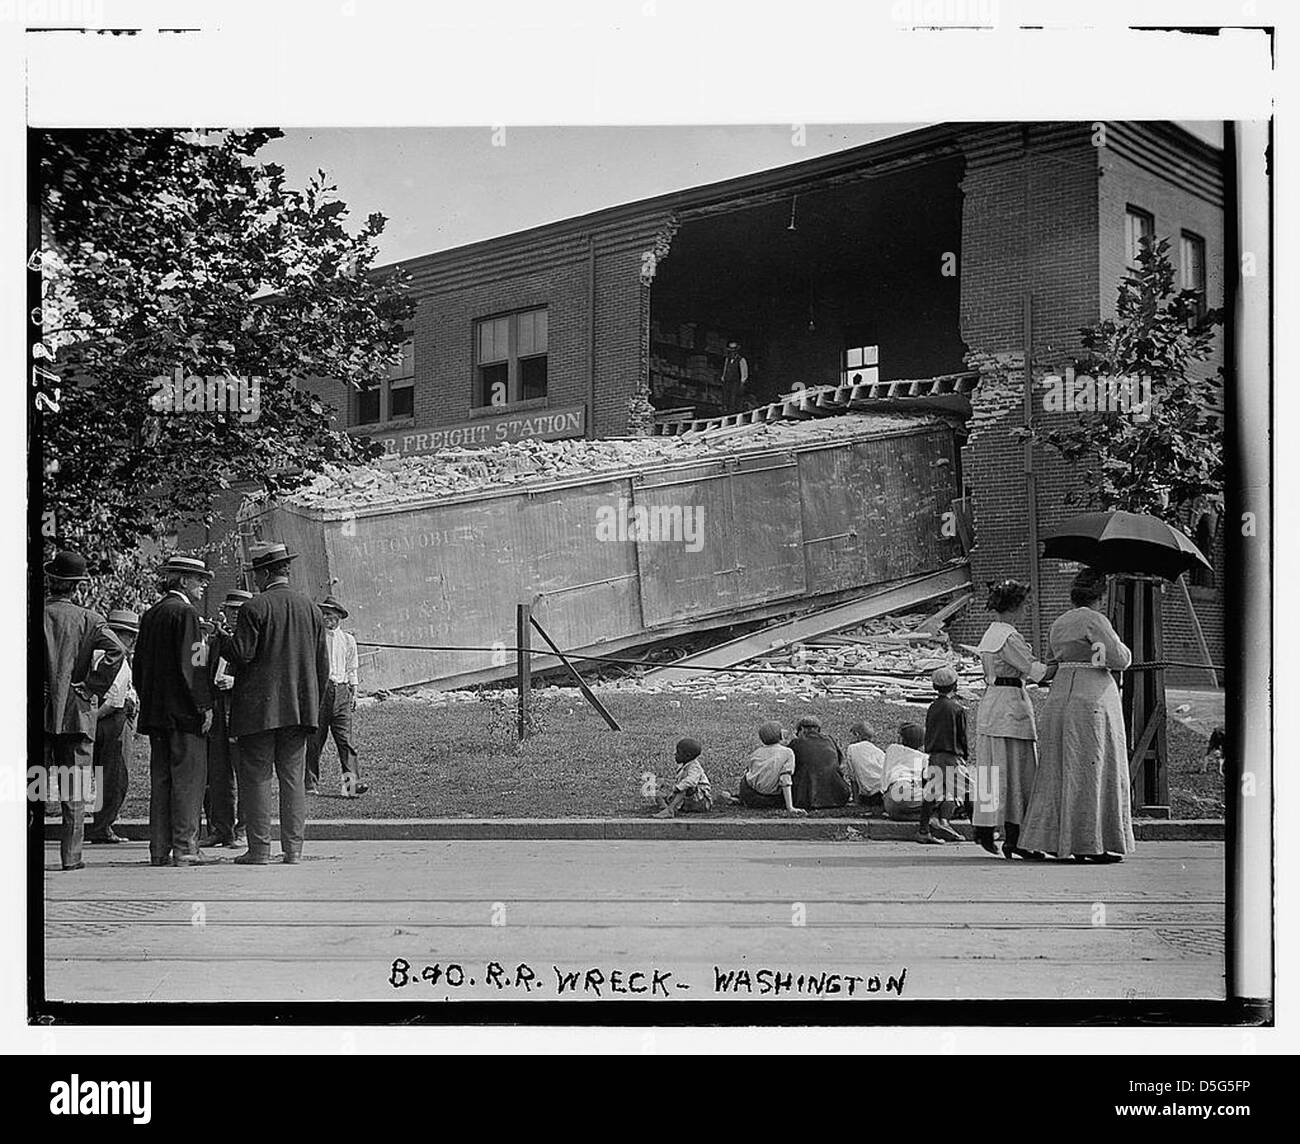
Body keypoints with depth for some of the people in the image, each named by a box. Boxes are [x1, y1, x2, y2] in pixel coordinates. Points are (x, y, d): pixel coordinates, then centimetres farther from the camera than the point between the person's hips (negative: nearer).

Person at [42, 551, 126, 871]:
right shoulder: (88, 619, -2)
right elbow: (116, 651, -15)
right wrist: (93, 687, -6)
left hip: (36, 712, 1)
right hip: (76, 712, -1)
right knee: (74, 793, 4)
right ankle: (71, 855, 4)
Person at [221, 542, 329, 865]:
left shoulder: (255, 608, -9)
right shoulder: (310, 608, 9)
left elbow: (242, 653, -13)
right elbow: (322, 665, 10)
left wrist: (221, 639, 6)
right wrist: (313, 704, 18)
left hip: (259, 707, -5)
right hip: (300, 707, 5)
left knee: (256, 777, 1)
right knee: (293, 778, 7)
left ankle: (259, 848, 1)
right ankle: (293, 847, 5)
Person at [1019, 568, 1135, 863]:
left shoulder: (1058, 623, 13)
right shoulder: (1094, 621, -10)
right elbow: (1120, 660, -14)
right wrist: (1118, 645, 7)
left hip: (1059, 697, 7)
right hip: (1093, 698, -7)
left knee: (1060, 771, 11)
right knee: (1092, 772, -3)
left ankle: (1055, 838, 12)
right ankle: (1089, 845, -2)